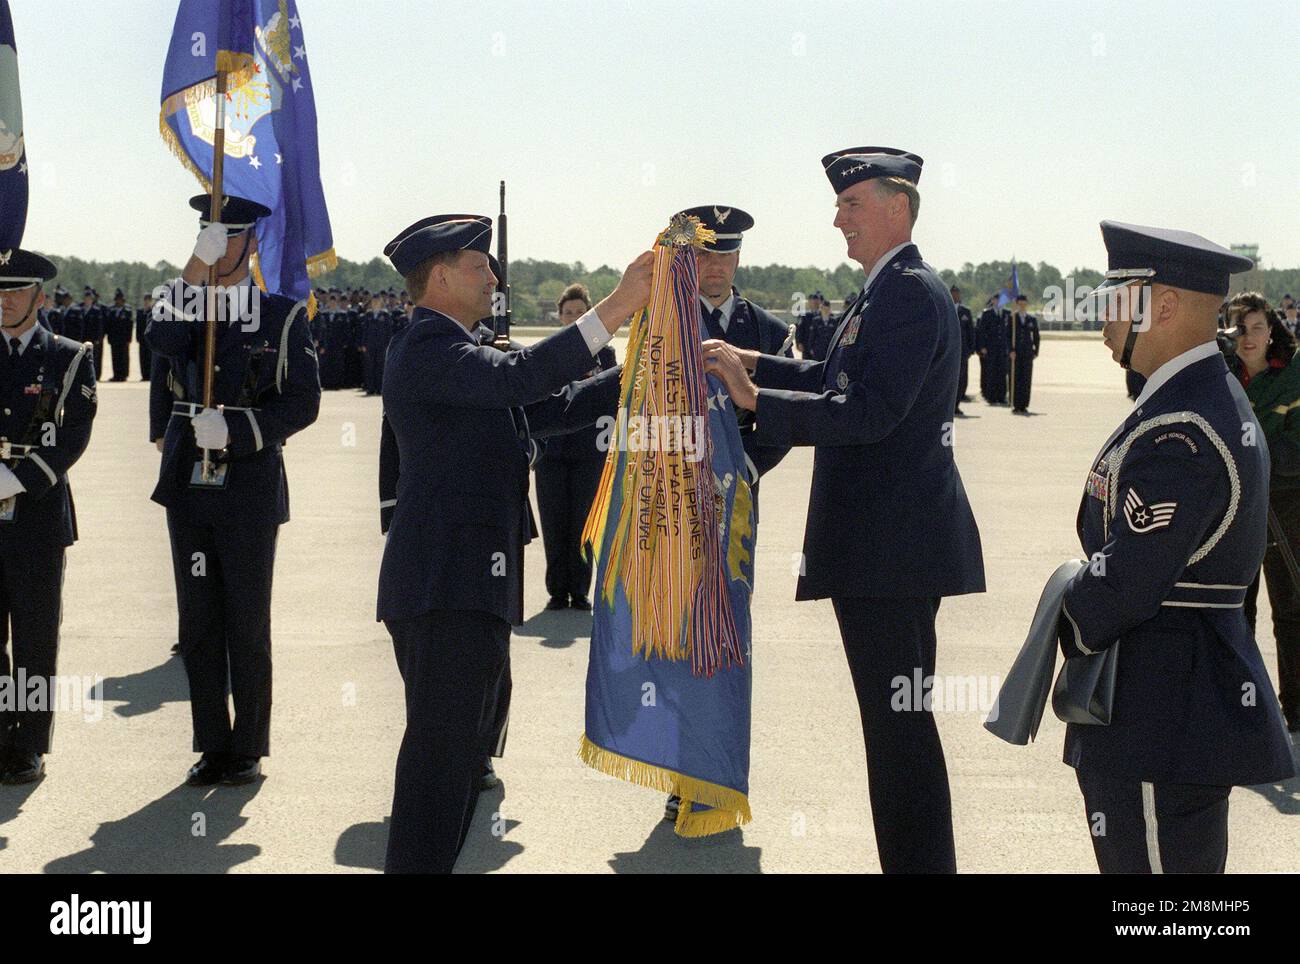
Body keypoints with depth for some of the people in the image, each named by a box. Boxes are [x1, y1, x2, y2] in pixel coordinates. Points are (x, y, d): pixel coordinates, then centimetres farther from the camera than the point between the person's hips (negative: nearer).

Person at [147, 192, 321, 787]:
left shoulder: (283, 316, 1)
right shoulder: (185, 304, 11)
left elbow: (303, 403, -6)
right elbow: (161, 341, -14)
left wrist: (235, 430, -17)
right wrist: (198, 264, -18)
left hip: (249, 490, -4)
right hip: (188, 487, 4)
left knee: (247, 625, 2)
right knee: (198, 623, 8)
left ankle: (248, 749, 13)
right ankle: (213, 745, 19)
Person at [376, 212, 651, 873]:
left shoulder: (453, 352, 21)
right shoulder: (428, 345, -11)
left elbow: (552, 407, 18)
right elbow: (522, 376, -28)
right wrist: (617, 305, -27)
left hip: (467, 583, 11)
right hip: (445, 586, -11)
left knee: (463, 745, 16)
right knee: (443, 748, -9)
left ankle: (430, 863, 26)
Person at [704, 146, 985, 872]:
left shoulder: (910, 293, -16)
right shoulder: (889, 290, 16)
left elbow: (867, 412, -24)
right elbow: (834, 380, 23)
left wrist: (757, 400, -20)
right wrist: (753, 362, 15)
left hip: (891, 540, -11)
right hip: (889, 537, 11)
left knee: (899, 723, -4)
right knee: (901, 720, 18)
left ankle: (919, 861, 5)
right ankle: (922, 860, 30)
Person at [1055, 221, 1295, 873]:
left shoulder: (1177, 432, -23)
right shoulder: (1215, 398, 11)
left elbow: (1127, 580, -23)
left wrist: (1068, 634, -5)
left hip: (1161, 714, -11)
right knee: (1189, 863, 21)